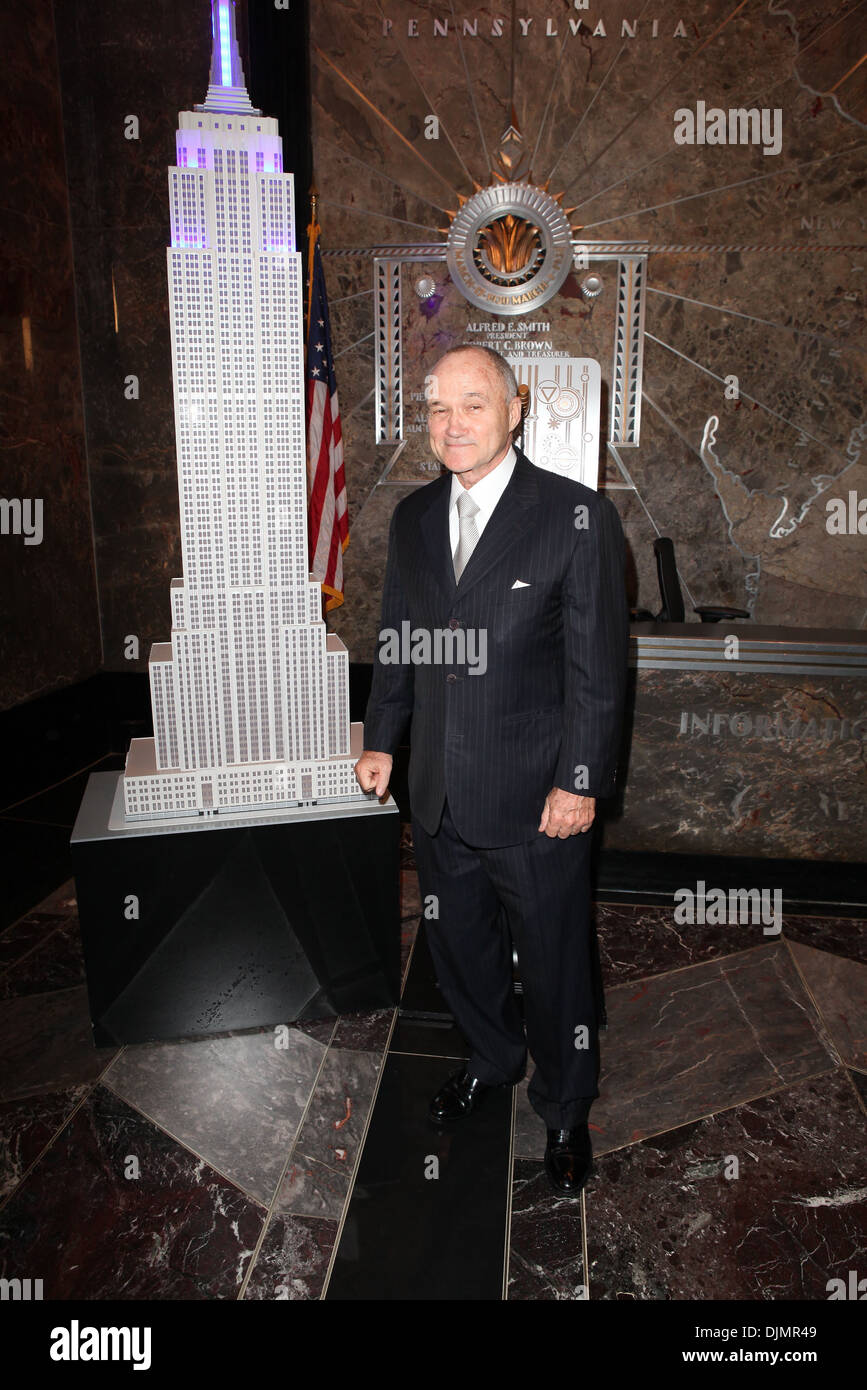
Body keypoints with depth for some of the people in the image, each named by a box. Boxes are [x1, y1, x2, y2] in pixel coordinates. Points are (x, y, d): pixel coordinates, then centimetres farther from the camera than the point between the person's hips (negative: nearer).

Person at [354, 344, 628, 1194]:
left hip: (536, 801, -5)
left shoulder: (578, 517, -11)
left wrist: (581, 781, -13)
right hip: (440, 796, 5)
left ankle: (565, 1109, 38)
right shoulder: (413, 518, 6)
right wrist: (381, 740, 11)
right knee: (457, 946, 22)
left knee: (552, 965, 11)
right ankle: (493, 1058, 50)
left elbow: (597, 667, -11)